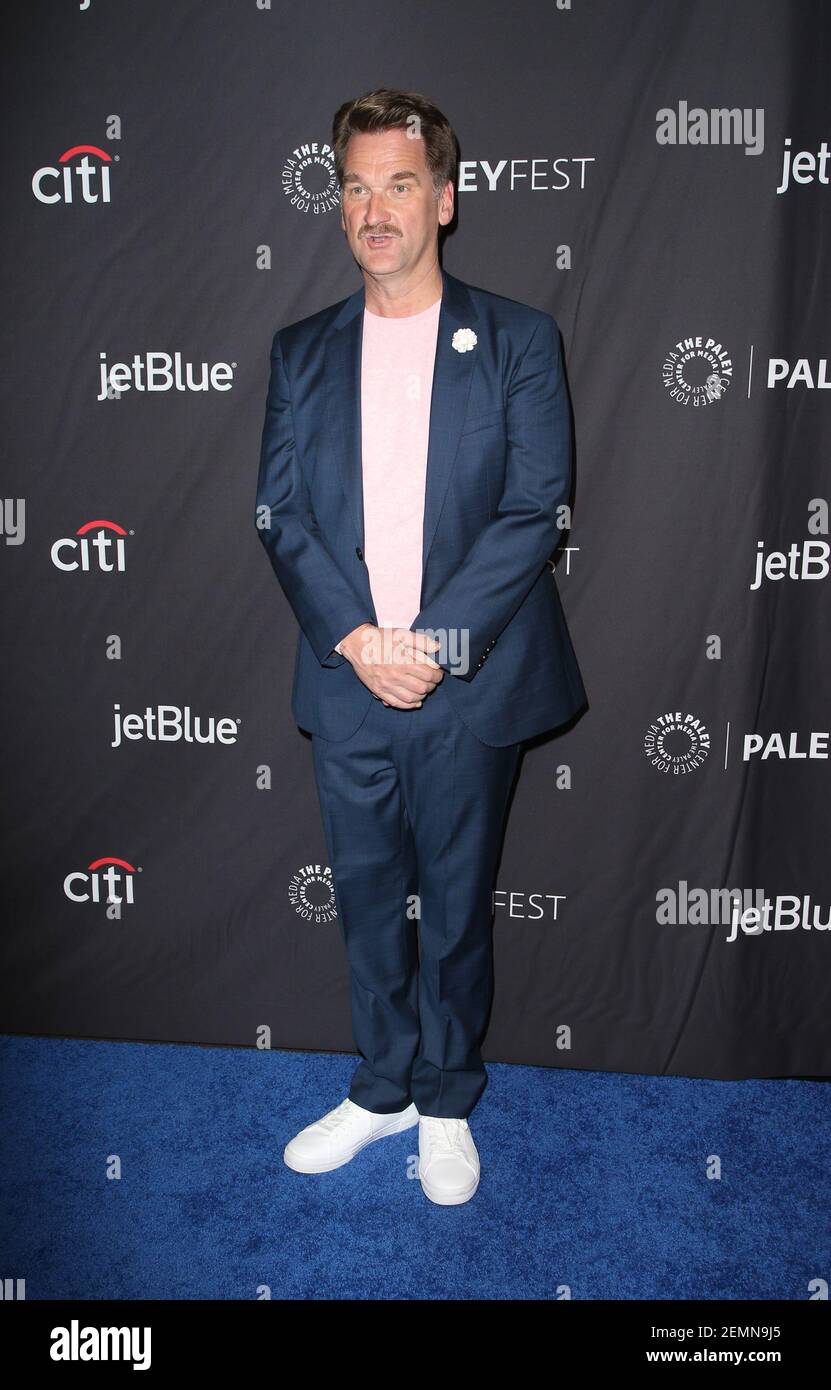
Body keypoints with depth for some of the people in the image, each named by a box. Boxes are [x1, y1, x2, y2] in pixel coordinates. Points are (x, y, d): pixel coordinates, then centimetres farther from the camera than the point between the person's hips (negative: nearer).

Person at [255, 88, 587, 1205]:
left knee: (456, 905, 11)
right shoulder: (301, 353, 9)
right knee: (367, 899, 15)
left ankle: (447, 1103, 33)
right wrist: (355, 639, -12)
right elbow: (280, 515, 2)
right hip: (345, 684, 3)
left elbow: (536, 512, -7)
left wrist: (432, 642, -16)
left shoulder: (519, 341, 0)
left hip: (471, 686, -2)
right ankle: (382, 1089, 36)